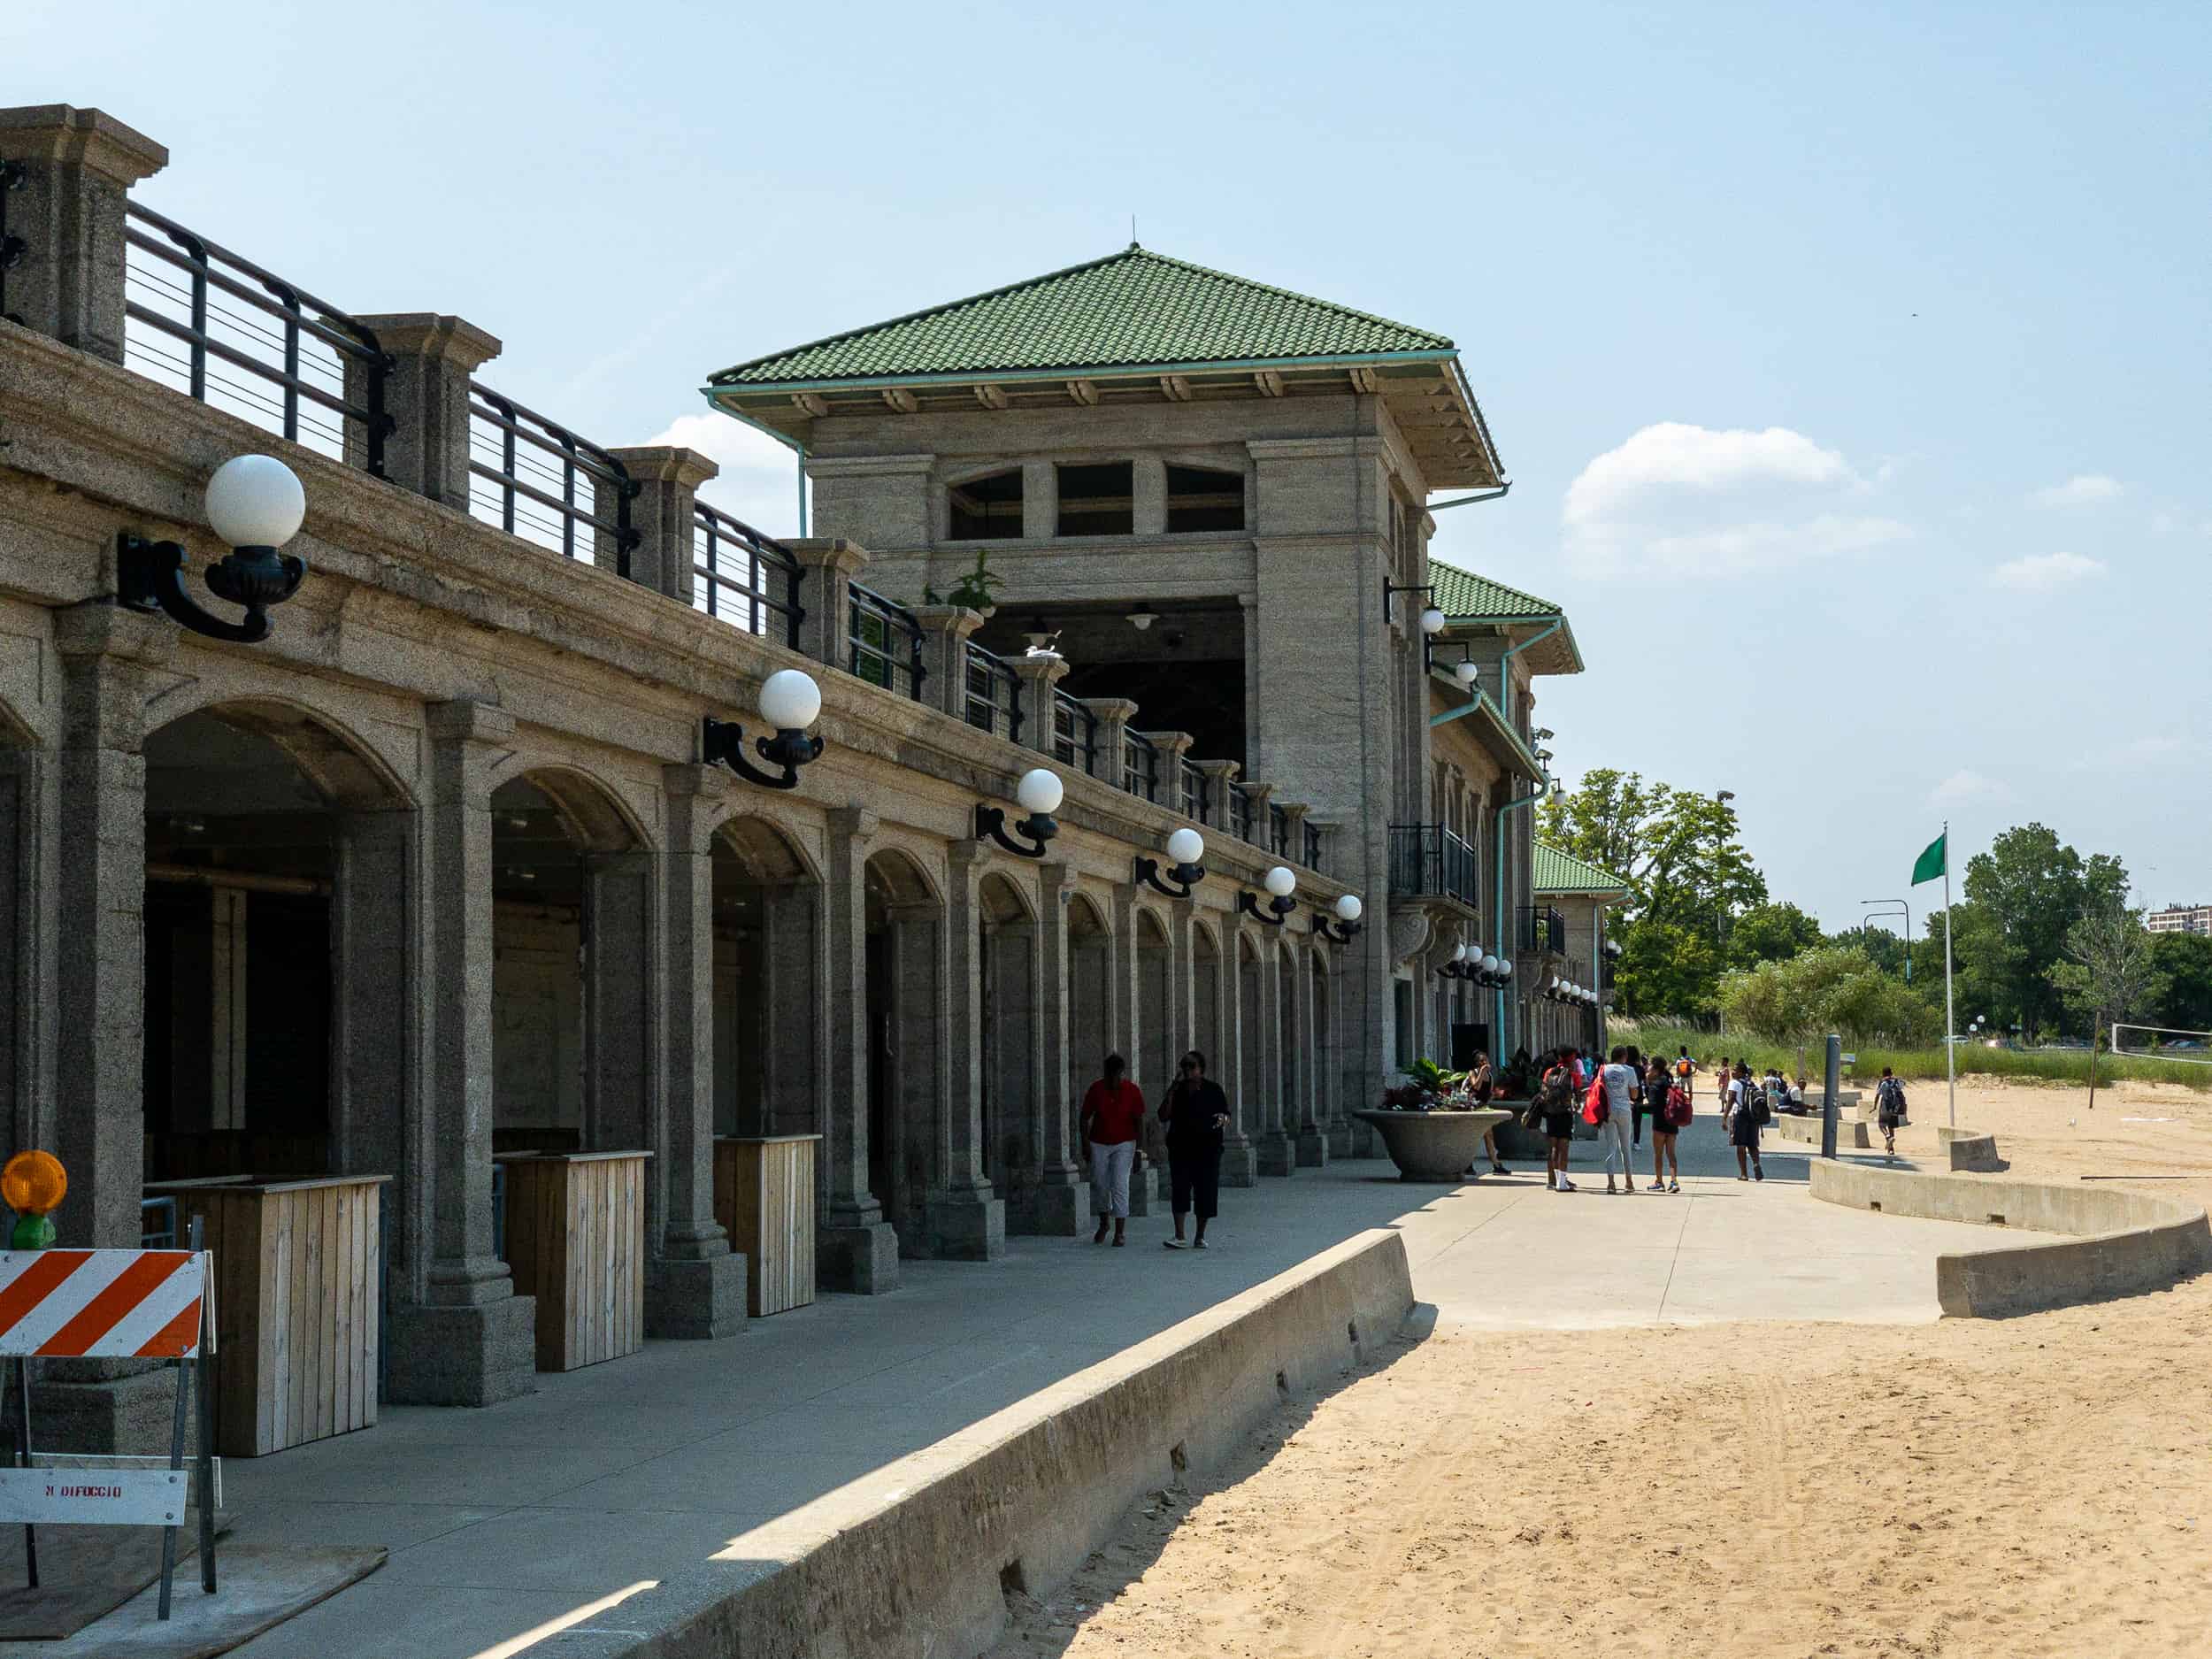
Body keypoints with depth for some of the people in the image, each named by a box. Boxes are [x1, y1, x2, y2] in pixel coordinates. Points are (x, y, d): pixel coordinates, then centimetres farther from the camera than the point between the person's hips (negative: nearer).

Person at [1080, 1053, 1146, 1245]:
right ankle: (1103, 1224, 31)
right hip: (1099, 1144, 2)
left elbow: (1139, 1121, -5)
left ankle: (1119, 1233, -10)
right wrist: (1085, 1143, -7)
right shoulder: (1096, 1089, -9)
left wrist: (1138, 1149, -7)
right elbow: (1085, 1117, 0)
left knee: (1119, 1185, -11)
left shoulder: (1133, 1091, -11)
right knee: (1099, 1185, 6)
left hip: (1123, 1144, -2)